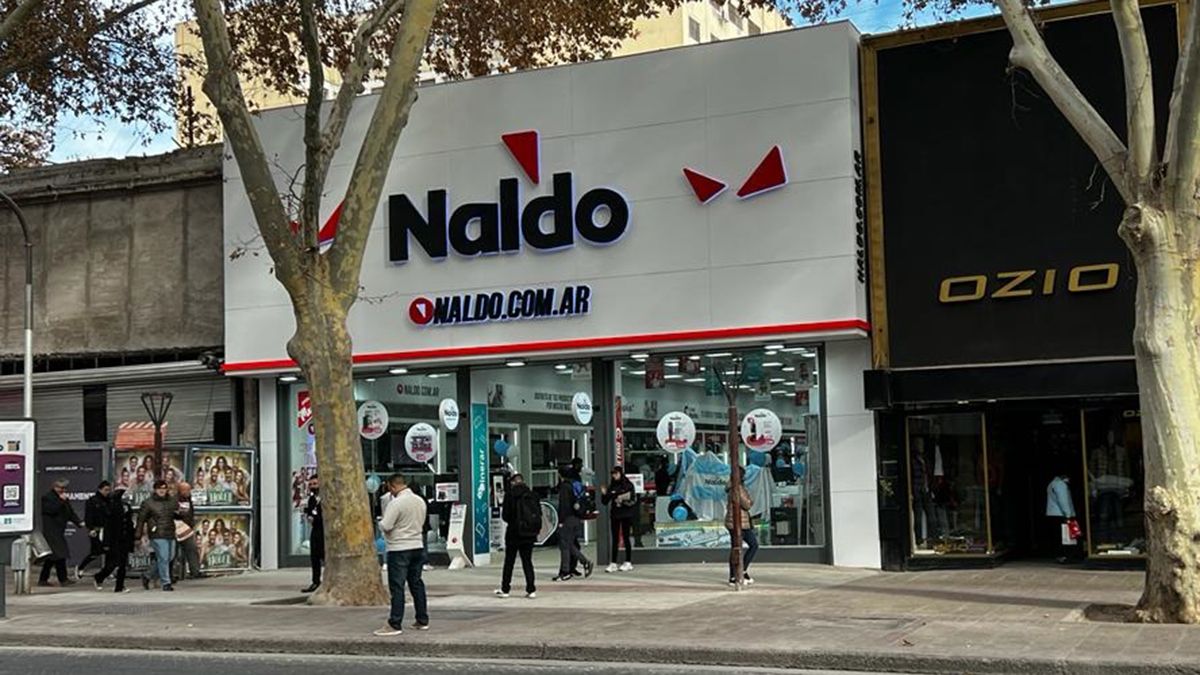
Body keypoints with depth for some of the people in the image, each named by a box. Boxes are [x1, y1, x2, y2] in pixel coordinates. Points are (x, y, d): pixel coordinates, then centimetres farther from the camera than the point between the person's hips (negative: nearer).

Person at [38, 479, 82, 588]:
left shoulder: (64, 499, 18)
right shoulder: (47, 497, -6)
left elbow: (71, 513, 18)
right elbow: (51, 509, -21)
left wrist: (79, 522, 4)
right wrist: (61, 501, -17)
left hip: (59, 531, 9)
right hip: (51, 532, -9)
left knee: (52, 557, 11)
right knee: (59, 555, -13)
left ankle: (43, 580, 18)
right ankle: (63, 579, -11)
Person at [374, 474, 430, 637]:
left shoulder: (396, 503, -17)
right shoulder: (420, 501, 7)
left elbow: (386, 526, -20)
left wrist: (381, 521, 1)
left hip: (399, 549, -8)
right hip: (416, 546, 8)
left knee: (397, 587, -5)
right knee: (416, 583, 14)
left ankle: (395, 625, -5)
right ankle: (422, 621, 19)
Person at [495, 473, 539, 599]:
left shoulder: (510, 495, -9)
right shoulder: (532, 495, 2)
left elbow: (505, 515, -8)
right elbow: (539, 513, 2)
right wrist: (537, 529, 11)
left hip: (514, 533, -3)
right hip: (530, 533, 3)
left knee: (509, 561, 8)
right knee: (527, 561, 10)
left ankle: (505, 589, 14)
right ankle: (531, 590, 4)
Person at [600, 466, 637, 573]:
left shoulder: (628, 485, -3)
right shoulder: (611, 487, 7)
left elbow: (634, 499, -4)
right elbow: (605, 501, 6)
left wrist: (625, 501, -19)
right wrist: (604, 494, -11)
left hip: (626, 515, -3)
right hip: (615, 515, 3)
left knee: (626, 538, 3)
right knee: (615, 539, 3)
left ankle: (628, 562, 10)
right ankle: (613, 563, 3)